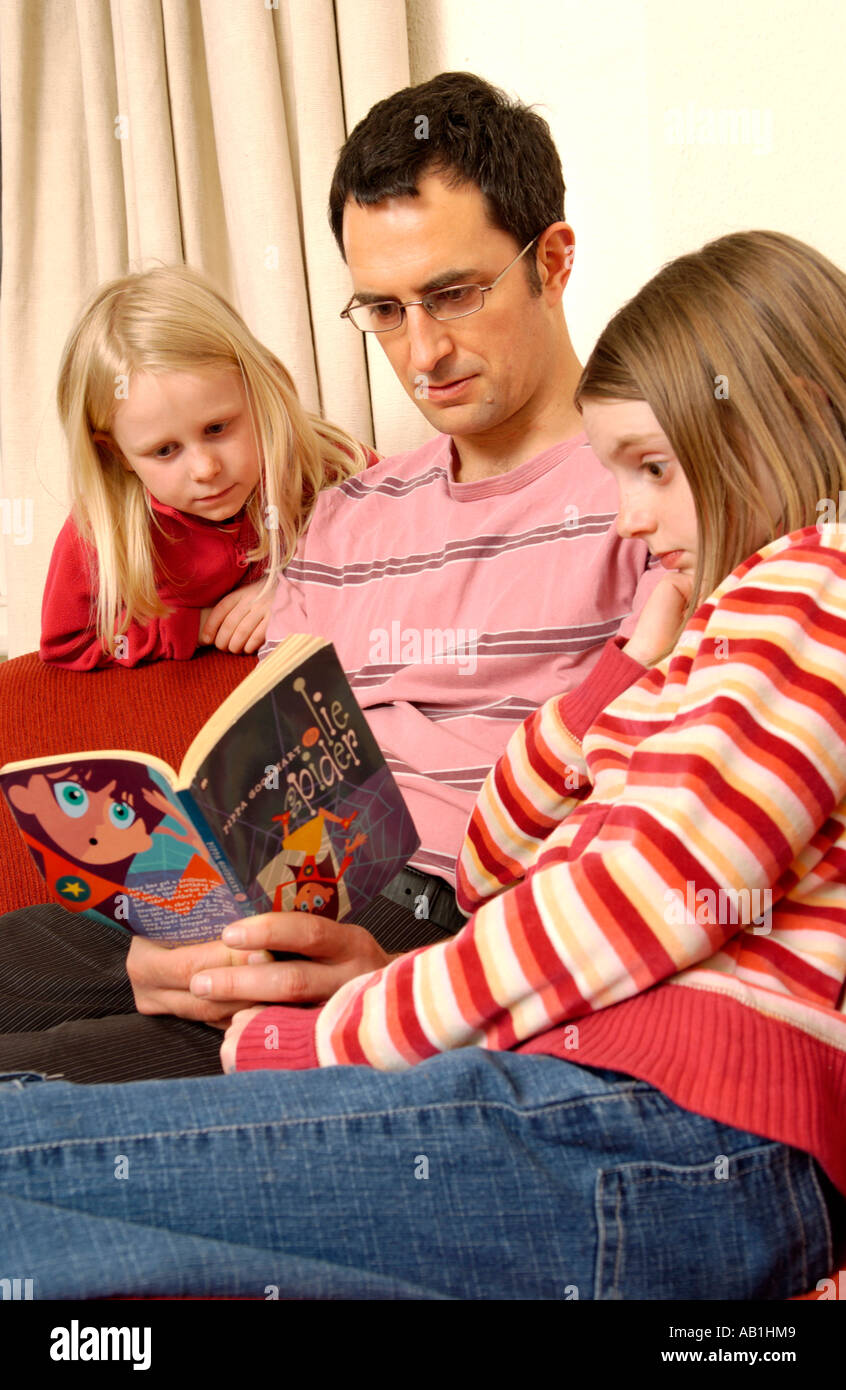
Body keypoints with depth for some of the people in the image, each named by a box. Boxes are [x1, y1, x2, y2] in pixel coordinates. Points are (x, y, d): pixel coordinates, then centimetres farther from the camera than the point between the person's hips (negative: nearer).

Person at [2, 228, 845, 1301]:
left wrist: (331, 1038, -6)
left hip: (669, 1129, -10)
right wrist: (638, 665, 17)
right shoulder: (731, 611, 31)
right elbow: (490, 871, 27)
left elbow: (657, 896, -13)